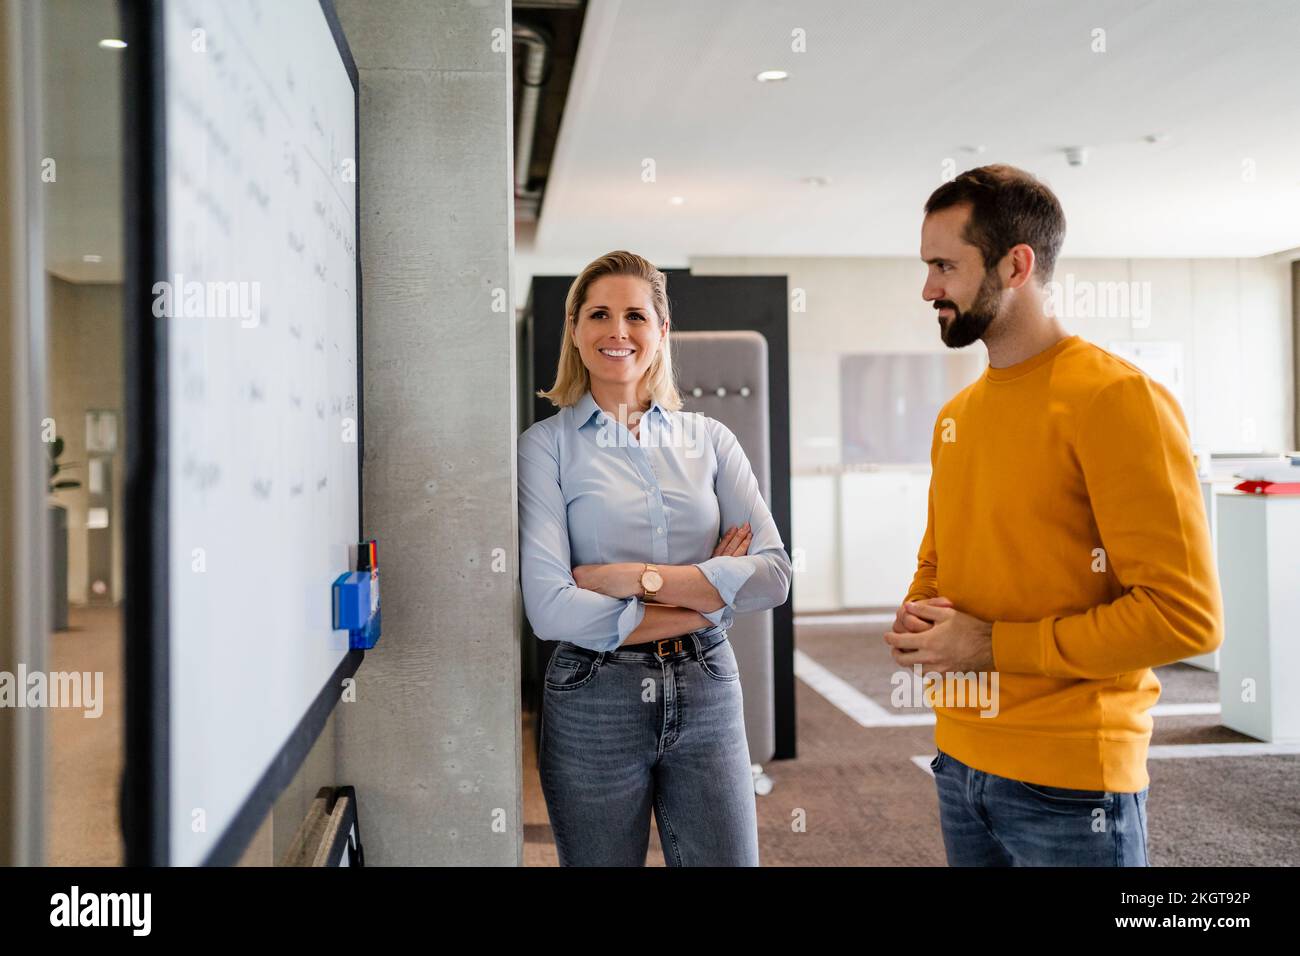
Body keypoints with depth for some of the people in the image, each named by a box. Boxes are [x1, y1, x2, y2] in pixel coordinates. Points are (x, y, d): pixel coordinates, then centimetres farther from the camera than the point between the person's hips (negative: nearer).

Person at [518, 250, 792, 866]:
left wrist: (635, 578, -16)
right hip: (594, 703, -2)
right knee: (604, 860, 13)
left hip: (707, 694, 3)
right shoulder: (545, 446, -5)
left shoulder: (709, 439, 5)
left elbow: (773, 575, -6)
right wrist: (709, 597, -10)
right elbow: (550, 608, -16)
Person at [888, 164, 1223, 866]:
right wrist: (918, 619, -1)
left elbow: (1187, 615, -19)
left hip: (1070, 785, -6)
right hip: (959, 761, 7)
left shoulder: (1116, 398, -14)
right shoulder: (955, 415, 8)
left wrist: (993, 646, -17)